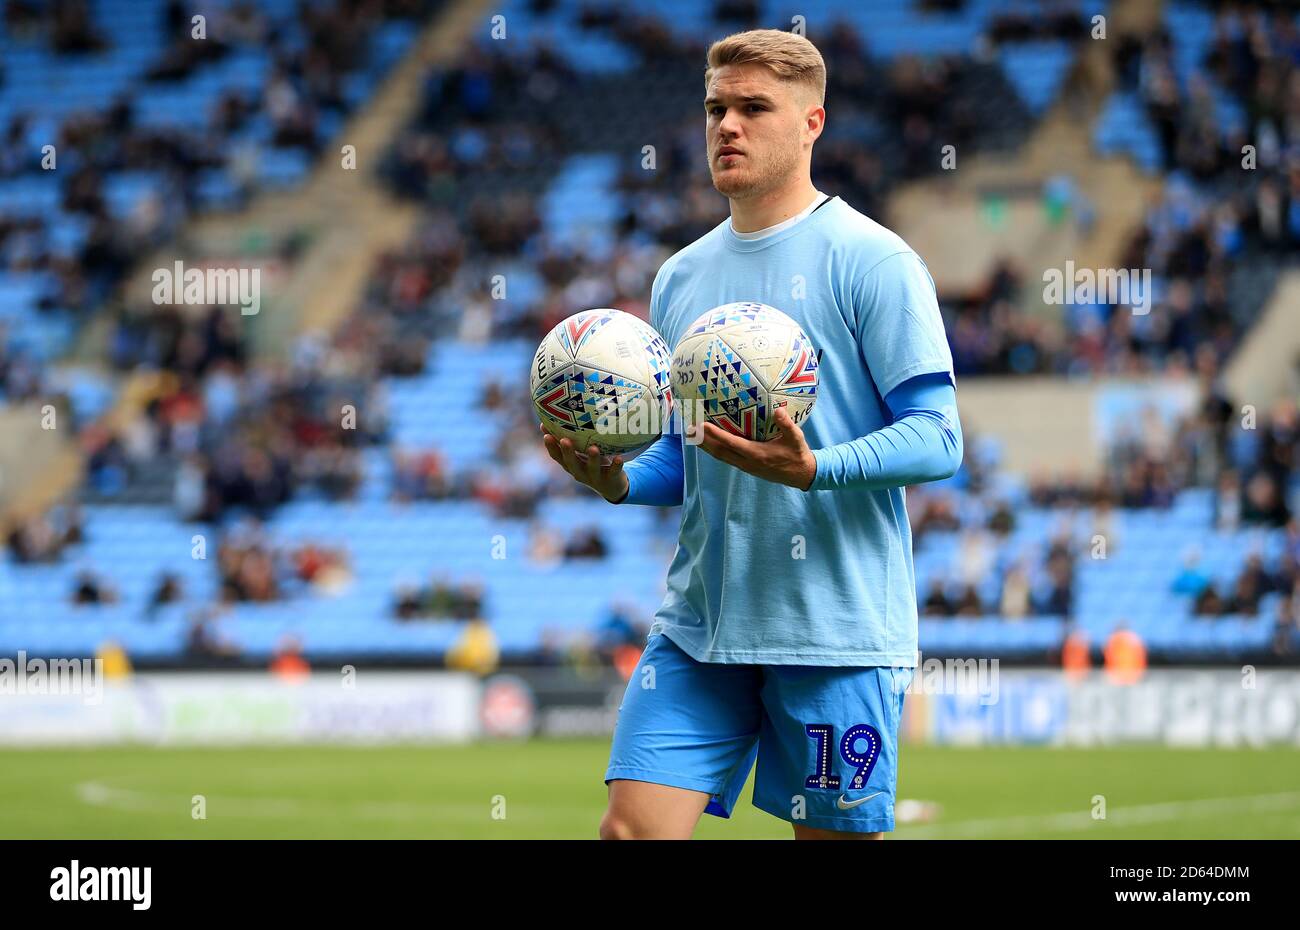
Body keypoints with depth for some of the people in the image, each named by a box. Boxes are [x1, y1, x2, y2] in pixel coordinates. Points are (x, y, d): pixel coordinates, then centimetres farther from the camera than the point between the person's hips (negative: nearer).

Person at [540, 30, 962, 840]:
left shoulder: (871, 261, -6)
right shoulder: (681, 277, 15)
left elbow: (936, 438, -11)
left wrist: (814, 469, -26)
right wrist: (616, 480, 0)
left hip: (836, 629, -5)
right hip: (698, 624, 5)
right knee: (634, 828, -7)